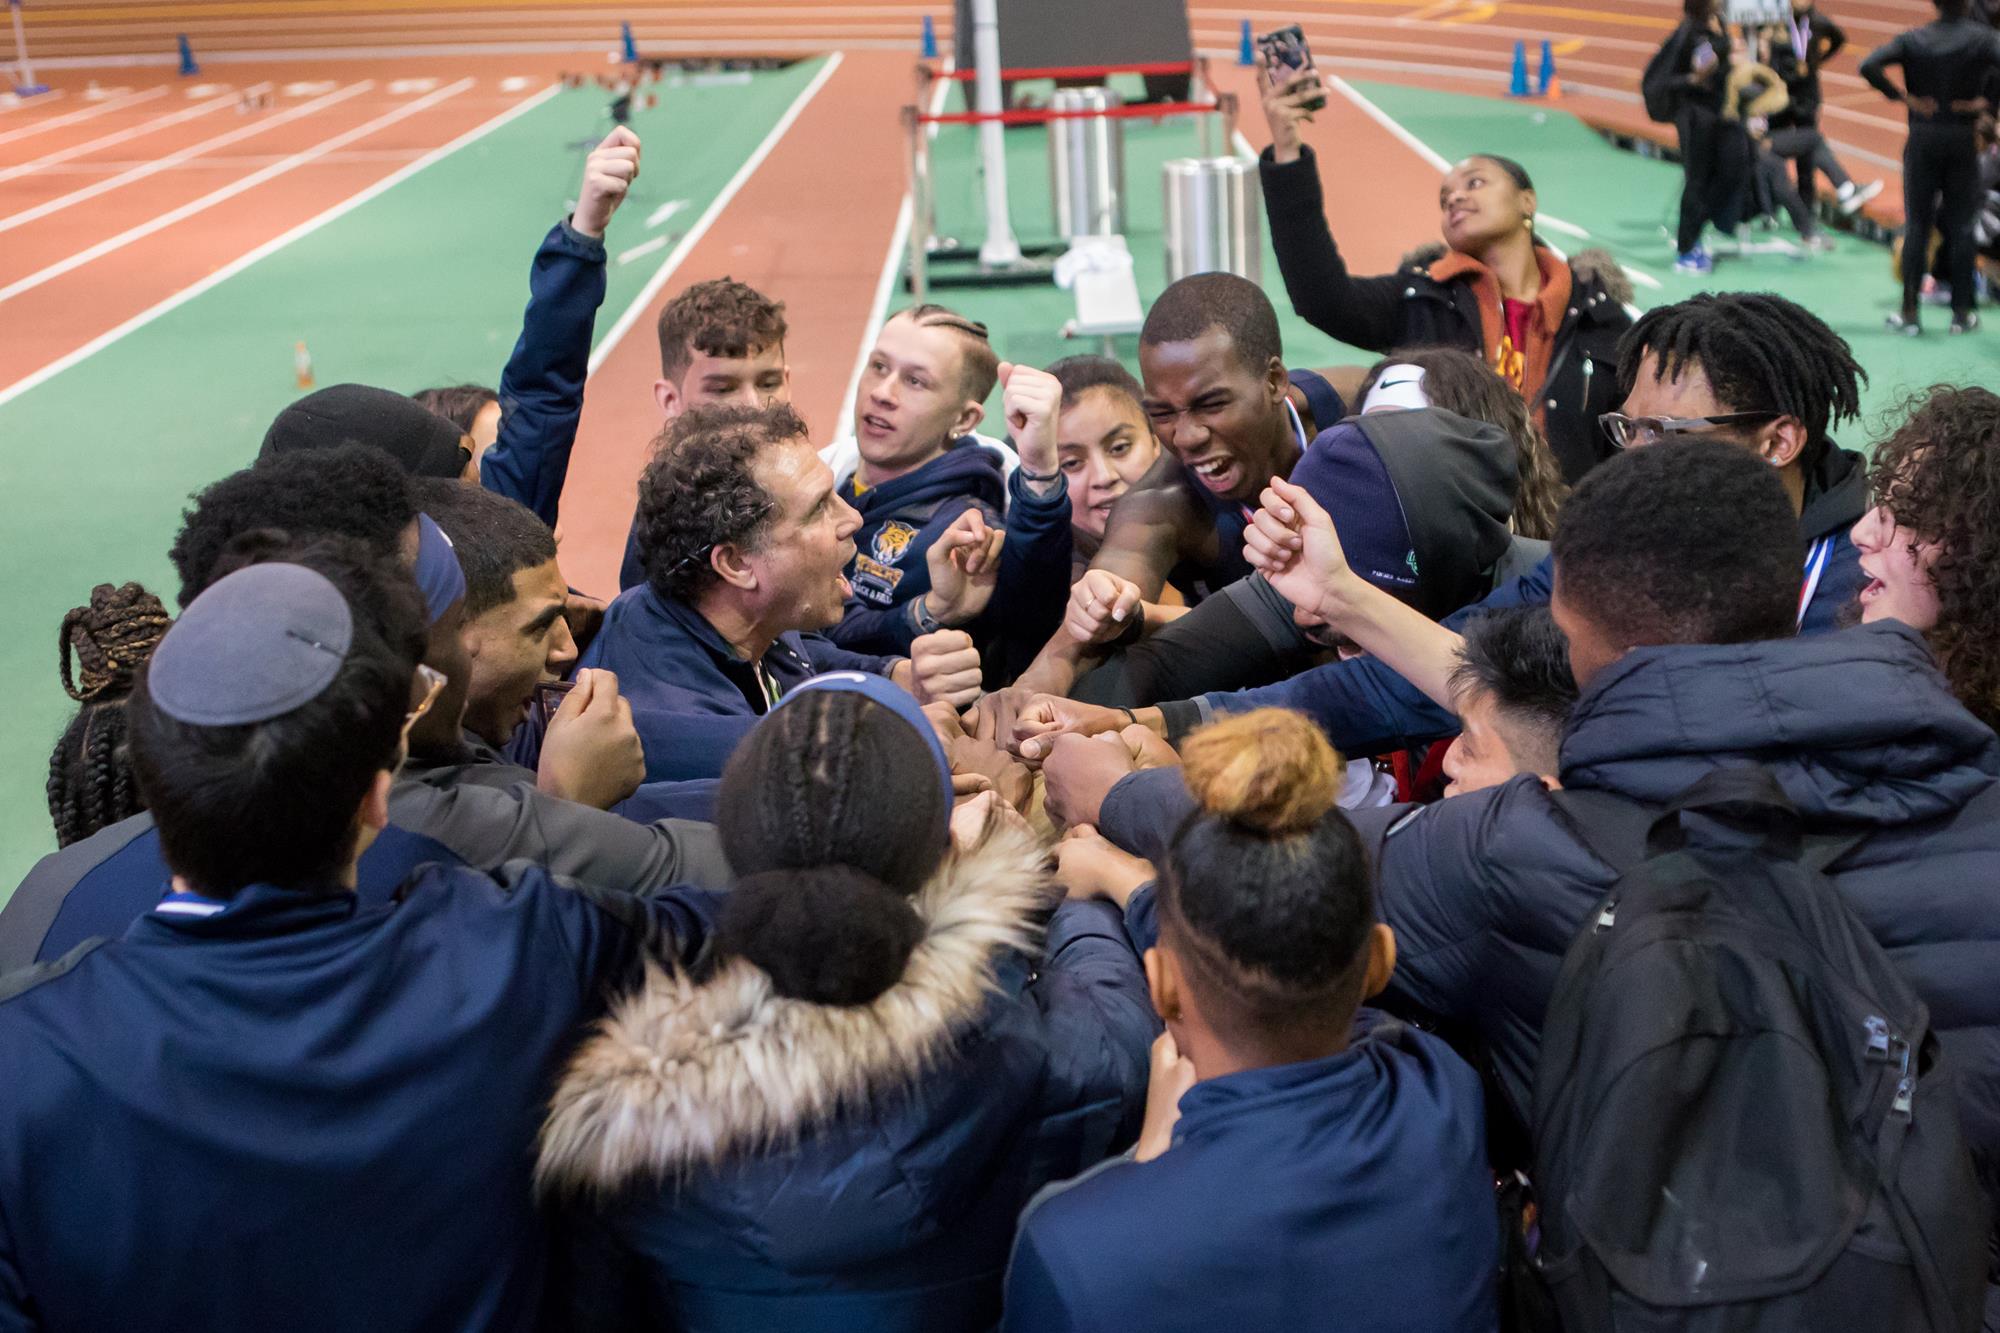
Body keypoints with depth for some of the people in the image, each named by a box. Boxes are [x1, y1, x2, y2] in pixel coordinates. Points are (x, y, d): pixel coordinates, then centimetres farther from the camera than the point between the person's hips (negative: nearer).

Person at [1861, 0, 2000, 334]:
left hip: (1922, 140, 1)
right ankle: (1961, 313, 8)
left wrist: (1902, 96, -7)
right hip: (1962, 140, -1)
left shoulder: (1912, 39, -1)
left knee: (1916, 226, 5)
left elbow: (1869, 66, -14)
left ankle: (1909, 313, 3)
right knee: (1961, 227, 6)